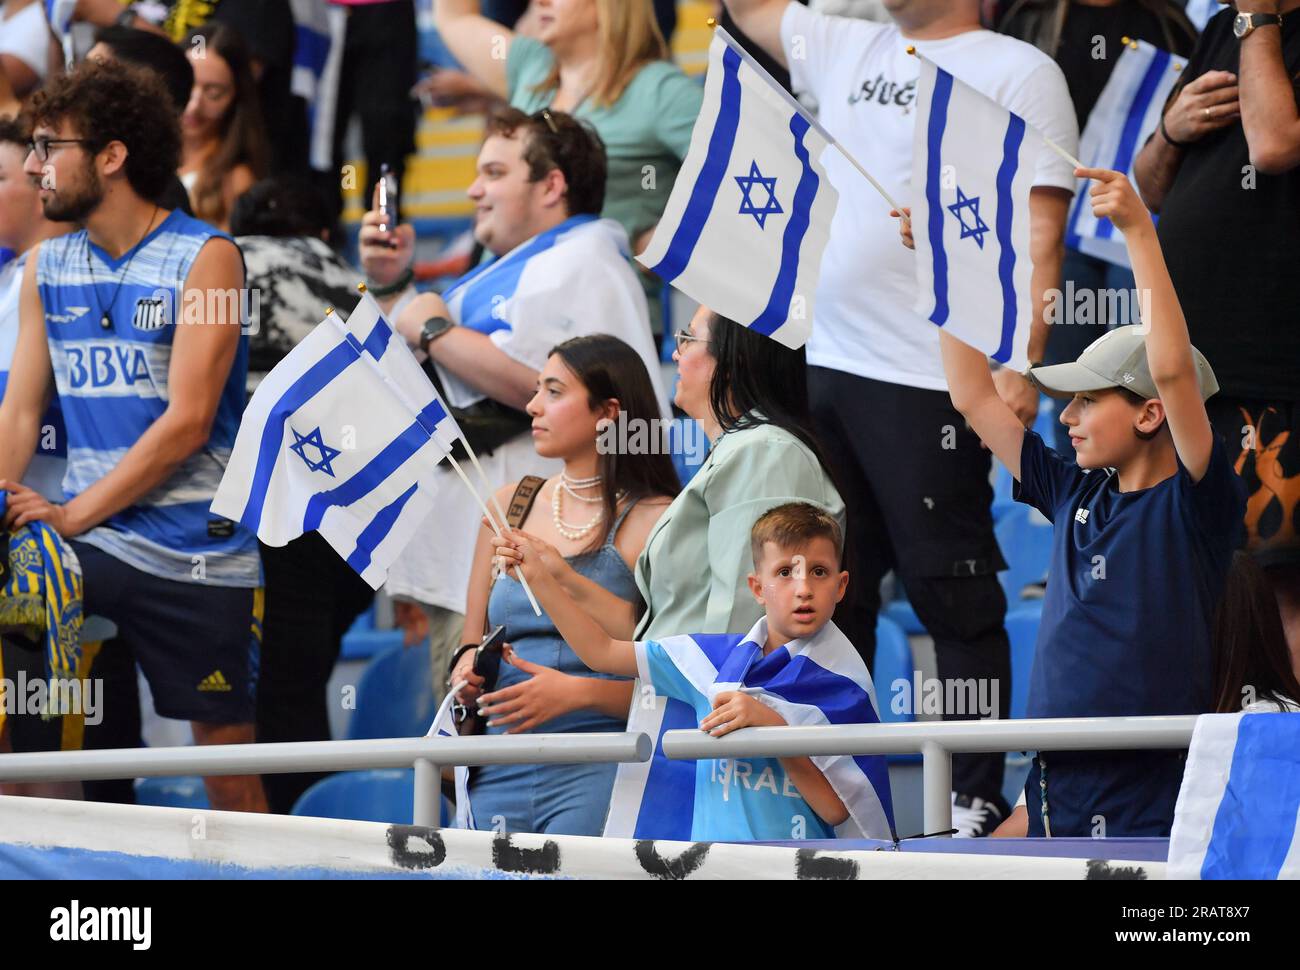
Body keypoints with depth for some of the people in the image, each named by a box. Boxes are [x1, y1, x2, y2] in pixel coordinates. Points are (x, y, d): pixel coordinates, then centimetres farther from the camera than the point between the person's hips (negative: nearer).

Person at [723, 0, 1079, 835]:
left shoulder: (1018, 72, -5)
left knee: (953, 595, -3)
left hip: (936, 381, -7)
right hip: (828, 364, 7)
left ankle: (977, 802, 3)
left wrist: (1021, 365, -19)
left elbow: (1041, 231, -11)